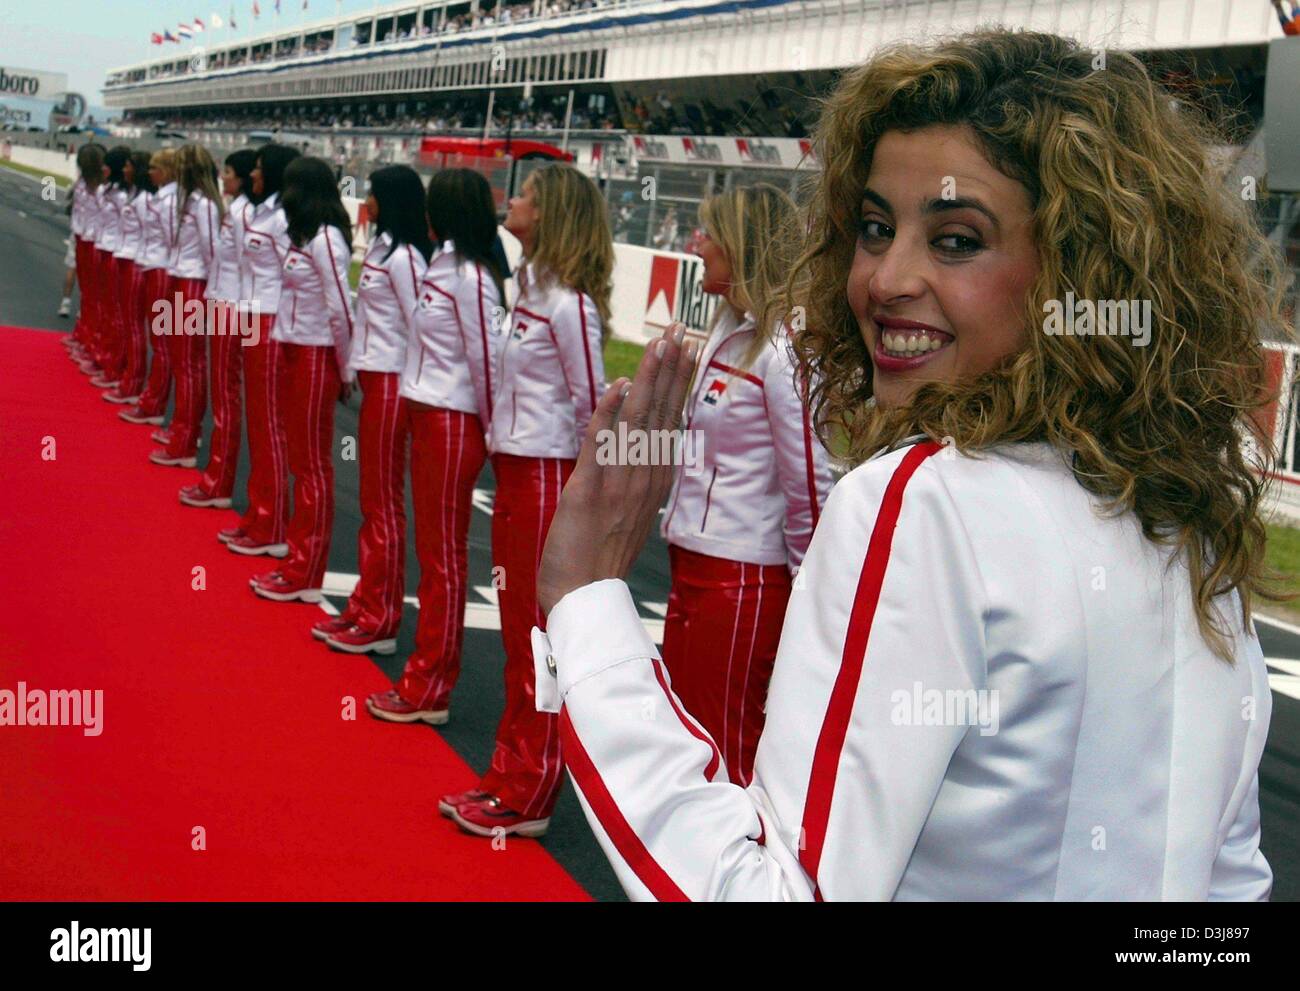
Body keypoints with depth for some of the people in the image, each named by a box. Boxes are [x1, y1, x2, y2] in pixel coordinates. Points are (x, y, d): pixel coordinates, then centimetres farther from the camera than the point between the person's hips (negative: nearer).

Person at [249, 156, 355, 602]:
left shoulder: (325, 239, -16)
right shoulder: (303, 236, 12)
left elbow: (341, 310, -18)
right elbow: (292, 296, 10)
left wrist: (346, 371, -12)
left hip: (316, 358, -9)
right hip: (293, 352, 9)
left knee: (314, 466, -2)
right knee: (300, 462, 12)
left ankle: (305, 576, 4)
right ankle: (298, 561, 20)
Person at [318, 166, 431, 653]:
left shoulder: (403, 257, -15)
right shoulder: (381, 248, 12)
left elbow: (421, 326, -16)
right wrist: (356, 367, 12)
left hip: (391, 384, -9)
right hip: (373, 377, 9)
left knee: (383, 503, -3)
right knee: (372, 501, 13)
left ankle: (380, 622, 4)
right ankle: (364, 607, 20)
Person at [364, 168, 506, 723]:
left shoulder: (469, 278, -16)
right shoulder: (445, 267, 11)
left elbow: (487, 359, -16)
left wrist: (492, 431, -9)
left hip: (453, 425, -9)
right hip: (428, 415, 9)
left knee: (443, 556, -1)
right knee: (432, 550, 13)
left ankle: (429, 692, 7)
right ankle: (428, 676, 21)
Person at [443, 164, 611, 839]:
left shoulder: (568, 304, -16)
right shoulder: (532, 288, 10)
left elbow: (590, 400, -13)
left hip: (546, 477, -9)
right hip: (514, 469, 9)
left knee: (539, 637, 0)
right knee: (517, 631, 15)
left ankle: (527, 799, 9)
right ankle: (508, 777, 25)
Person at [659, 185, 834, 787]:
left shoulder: (781, 351, -17)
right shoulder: (728, 331, 11)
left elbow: (809, 482, -16)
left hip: (743, 583, -9)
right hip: (692, 566, 9)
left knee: (727, 756, 1)